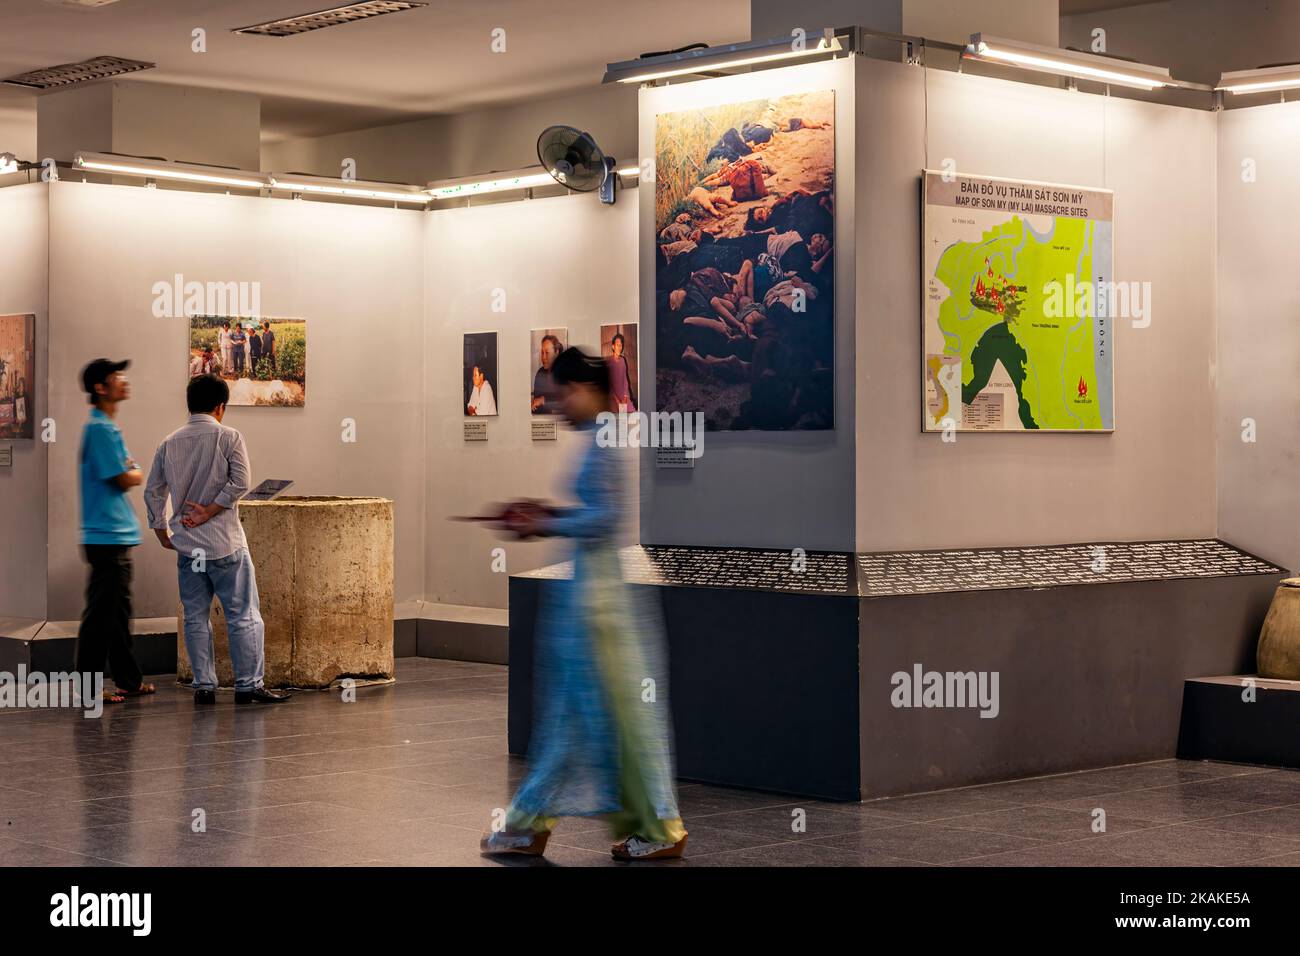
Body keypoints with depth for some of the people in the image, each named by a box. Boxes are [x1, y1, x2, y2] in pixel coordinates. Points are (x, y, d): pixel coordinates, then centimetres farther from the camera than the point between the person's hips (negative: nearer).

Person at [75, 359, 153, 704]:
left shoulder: (107, 427, 17)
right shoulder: (100, 429, -15)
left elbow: (126, 473, 17)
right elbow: (127, 479, -15)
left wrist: (127, 472, -3)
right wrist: (134, 473, 5)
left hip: (117, 535, 10)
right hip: (106, 535, -10)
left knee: (119, 611, 16)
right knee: (100, 613, -6)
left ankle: (128, 680, 24)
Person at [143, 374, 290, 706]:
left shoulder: (169, 443, 8)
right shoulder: (228, 437, -5)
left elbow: (153, 492, 11)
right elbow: (240, 483, -16)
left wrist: (162, 534, 18)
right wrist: (208, 512, -11)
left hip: (186, 545, 5)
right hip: (224, 542, -5)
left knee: (196, 617, 10)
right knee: (244, 615, 1)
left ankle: (204, 686, 9)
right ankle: (249, 685, -1)